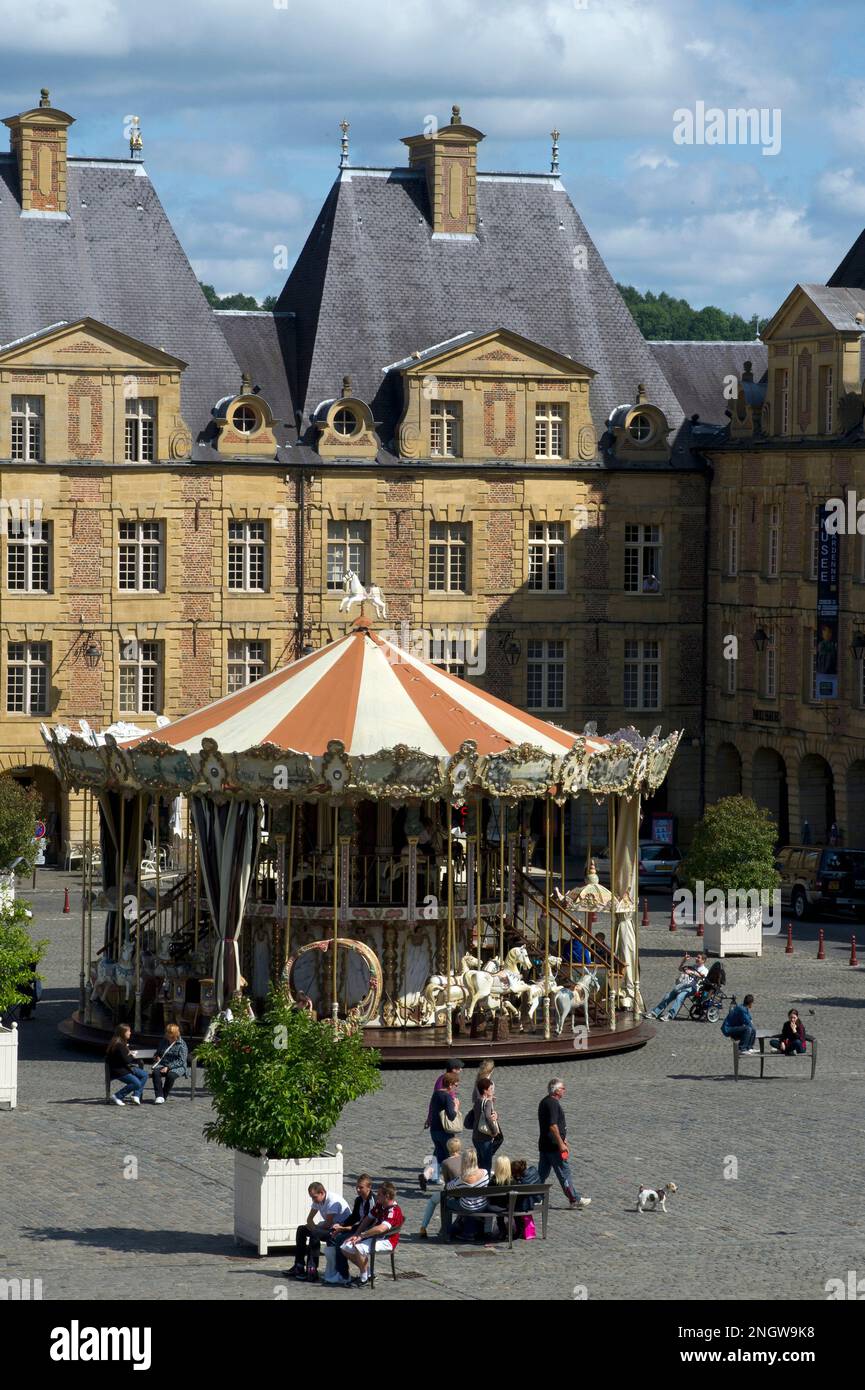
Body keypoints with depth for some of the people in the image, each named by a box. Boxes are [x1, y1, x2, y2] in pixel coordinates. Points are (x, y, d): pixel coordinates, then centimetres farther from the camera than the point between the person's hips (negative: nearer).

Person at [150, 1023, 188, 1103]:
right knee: (155, 1072, -29)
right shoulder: (163, 1043, 16)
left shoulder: (182, 1045, -4)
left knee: (170, 1075, -38)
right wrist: (157, 1057, 7)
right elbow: (157, 1053, 32)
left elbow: (181, 1061, -12)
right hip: (163, 1065, 5)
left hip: (177, 1067, -5)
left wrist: (168, 1067, -21)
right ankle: (159, 1096, -34)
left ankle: (164, 1096, -22)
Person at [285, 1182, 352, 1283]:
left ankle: (312, 1271, -29)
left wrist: (315, 1228, -7)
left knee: (315, 1234, -31)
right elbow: (309, 1219, 10)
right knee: (301, 1230, 9)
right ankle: (299, 1266, 8)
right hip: (330, 1228, 10)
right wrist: (313, 1227, -12)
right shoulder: (318, 1200, 3)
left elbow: (328, 1224, -23)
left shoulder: (333, 1201, -24)